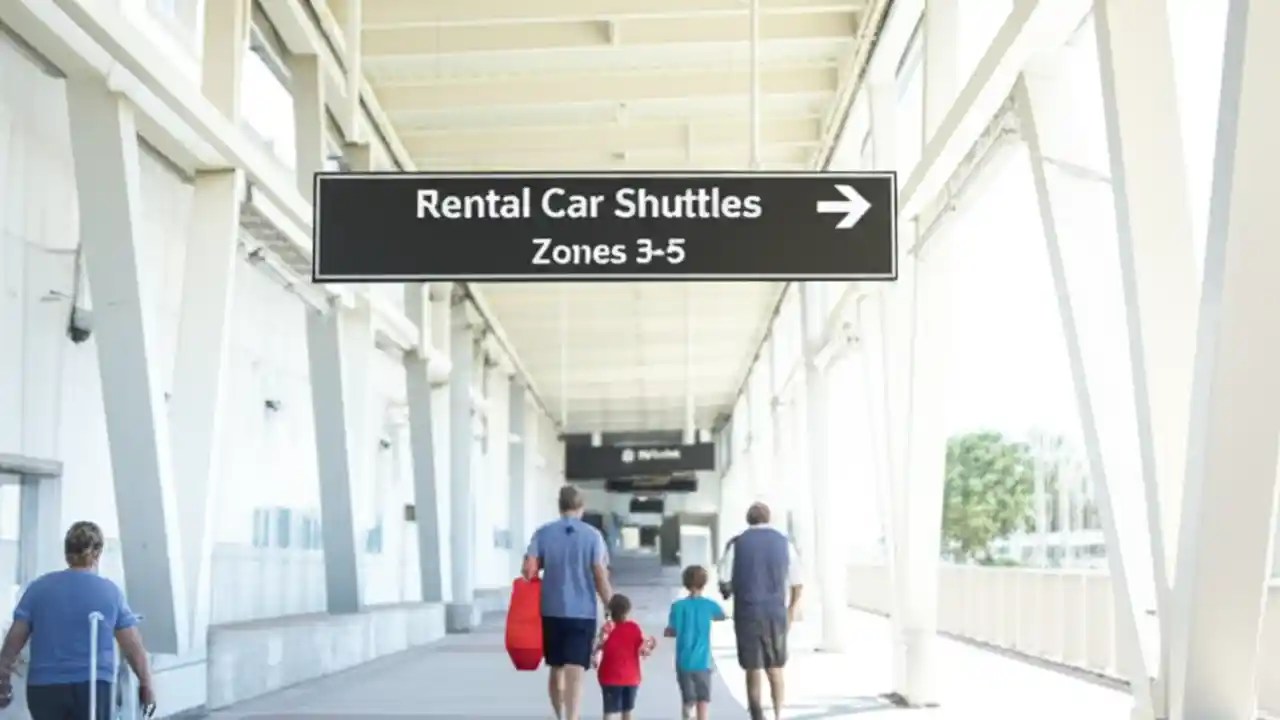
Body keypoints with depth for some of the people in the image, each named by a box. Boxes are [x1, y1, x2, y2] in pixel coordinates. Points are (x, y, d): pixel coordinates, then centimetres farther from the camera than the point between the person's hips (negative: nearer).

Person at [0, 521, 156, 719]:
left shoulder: (39, 588, 4)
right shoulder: (110, 591, 0)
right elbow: (133, 646, 1)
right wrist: (146, 684, 11)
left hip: (44, 687, 2)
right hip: (91, 686, -2)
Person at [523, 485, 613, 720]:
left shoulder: (543, 533, 1)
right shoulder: (592, 535, -3)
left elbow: (528, 570, -6)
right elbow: (601, 577, -7)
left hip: (551, 611, 2)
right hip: (582, 612, -2)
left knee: (556, 669, 18)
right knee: (575, 674, -6)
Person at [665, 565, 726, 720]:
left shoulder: (678, 606, -5)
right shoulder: (709, 605, -4)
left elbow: (669, 632, -3)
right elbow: (723, 616, 17)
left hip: (683, 662, 1)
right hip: (702, 661, -1)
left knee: (688, 699, 15)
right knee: (703, 698, 2)